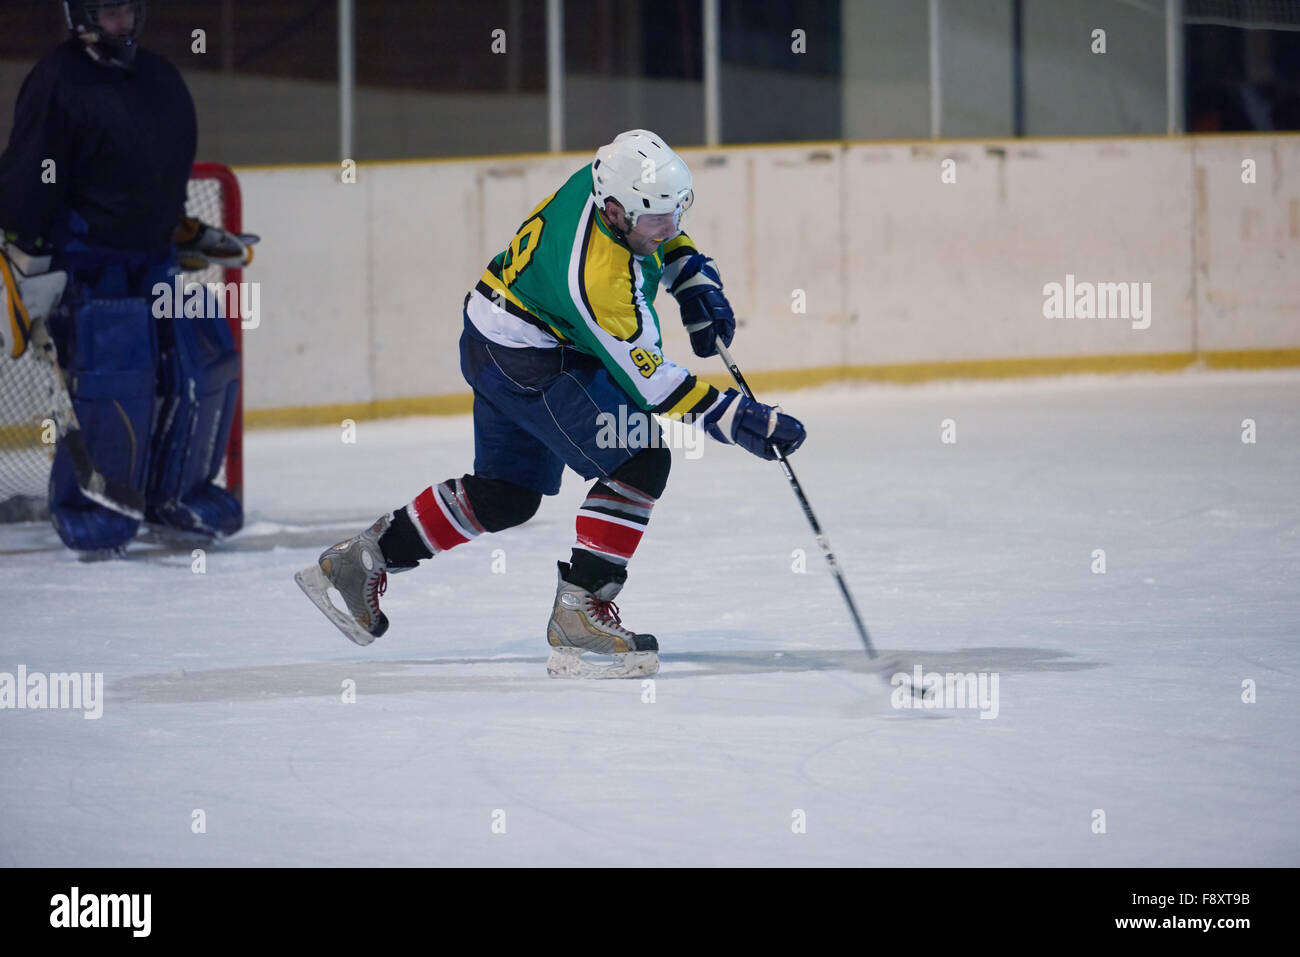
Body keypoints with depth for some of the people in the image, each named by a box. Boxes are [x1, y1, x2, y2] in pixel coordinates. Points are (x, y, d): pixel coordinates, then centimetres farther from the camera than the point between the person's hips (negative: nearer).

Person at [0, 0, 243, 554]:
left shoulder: (161, 81, 13)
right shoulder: (56, 82, -12)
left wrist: (193, 236, 25)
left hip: (152, 259, 8)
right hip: (83, 263, -8)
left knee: (207, 363, 2)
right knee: (115, 379, -19)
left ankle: (177, 492, 17)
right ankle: (84, 503, -3)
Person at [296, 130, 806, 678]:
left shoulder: (617, 179, -12)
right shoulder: (598, 278, -35)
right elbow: (650, 384, -27)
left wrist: (695, 282, 2)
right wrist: (742, 422, -28)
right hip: (525, 359, -10)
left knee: (506, 496, 19)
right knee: (640, 461, -16)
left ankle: (361, 561, 28)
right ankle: (578, 615, -12)